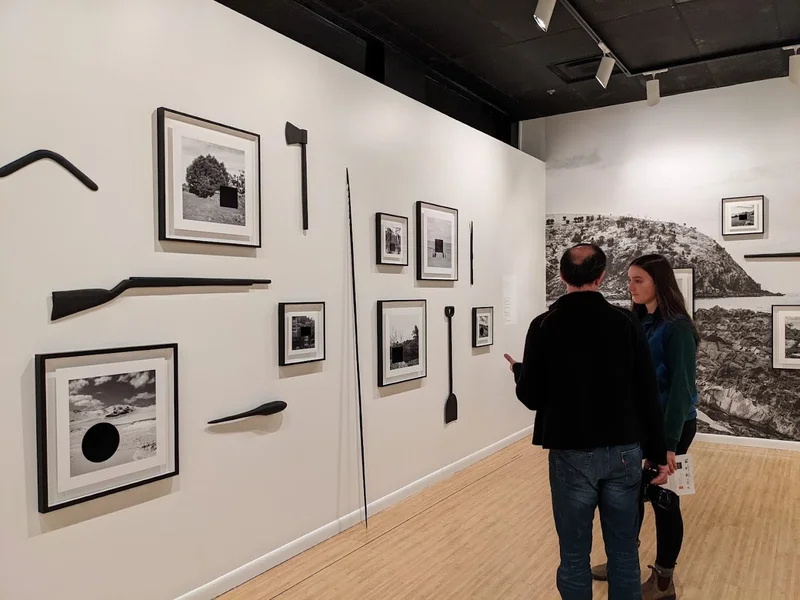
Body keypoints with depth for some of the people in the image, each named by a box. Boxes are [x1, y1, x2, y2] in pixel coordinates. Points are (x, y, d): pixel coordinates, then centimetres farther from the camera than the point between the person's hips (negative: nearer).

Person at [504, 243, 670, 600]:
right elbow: (648, 395, -1)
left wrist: (519, 371, 17)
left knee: (574, 556, 10)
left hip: (572, 454, -2)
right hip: (624, 452, 2)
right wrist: (658, 453, 9)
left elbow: (532, 398, -4)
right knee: (624, 553, 15)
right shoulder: (626, 322, -2)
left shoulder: (545, 326, -7)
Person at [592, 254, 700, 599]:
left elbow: (682, 388, -19)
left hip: (670, 426, -7)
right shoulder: (638, 322, 4)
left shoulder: (677, 327, -17)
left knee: (663, 499, 7)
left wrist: (669, 443, -20)